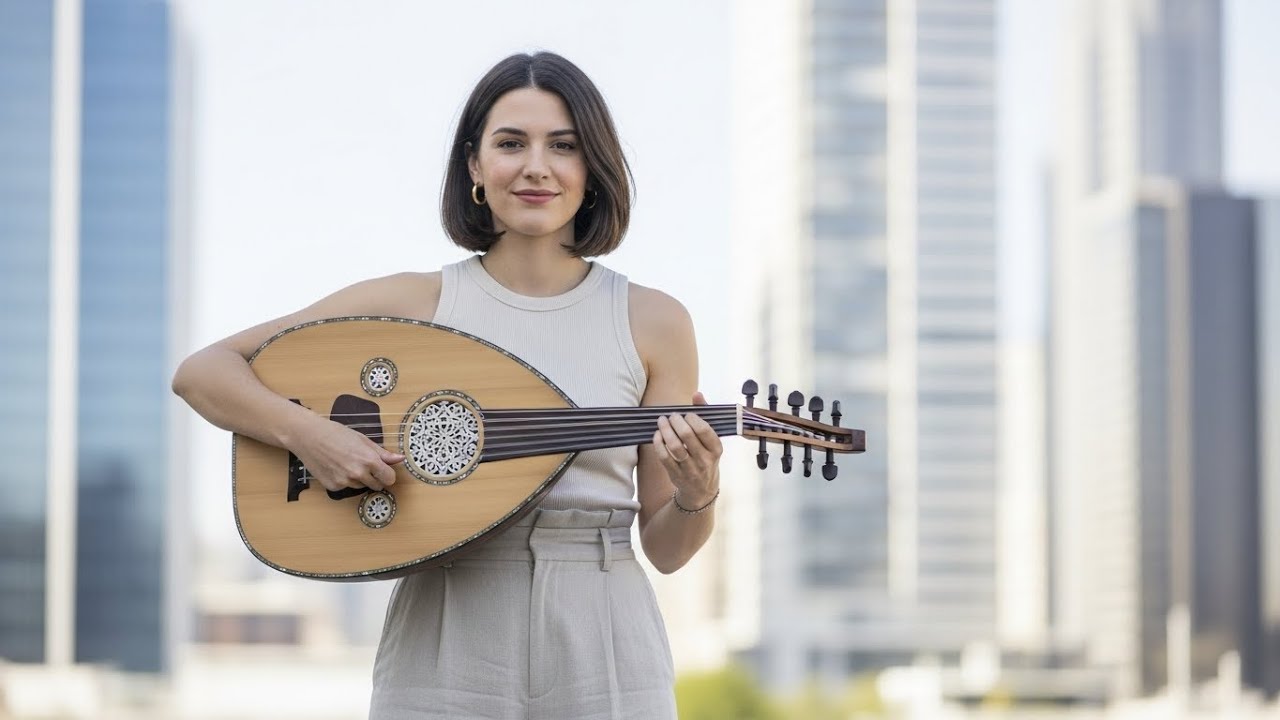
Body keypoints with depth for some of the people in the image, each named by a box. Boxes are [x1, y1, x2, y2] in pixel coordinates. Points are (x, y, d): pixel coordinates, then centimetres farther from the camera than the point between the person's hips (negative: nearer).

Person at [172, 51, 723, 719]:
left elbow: (665, 548, 5)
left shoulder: (652, 320, 2)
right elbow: (200, 372, 1)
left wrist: (699, 494, -16)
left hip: (601, 658, 0)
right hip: (444, 656, 0)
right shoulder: (416, 301, 0)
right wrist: (307, 433, -16)